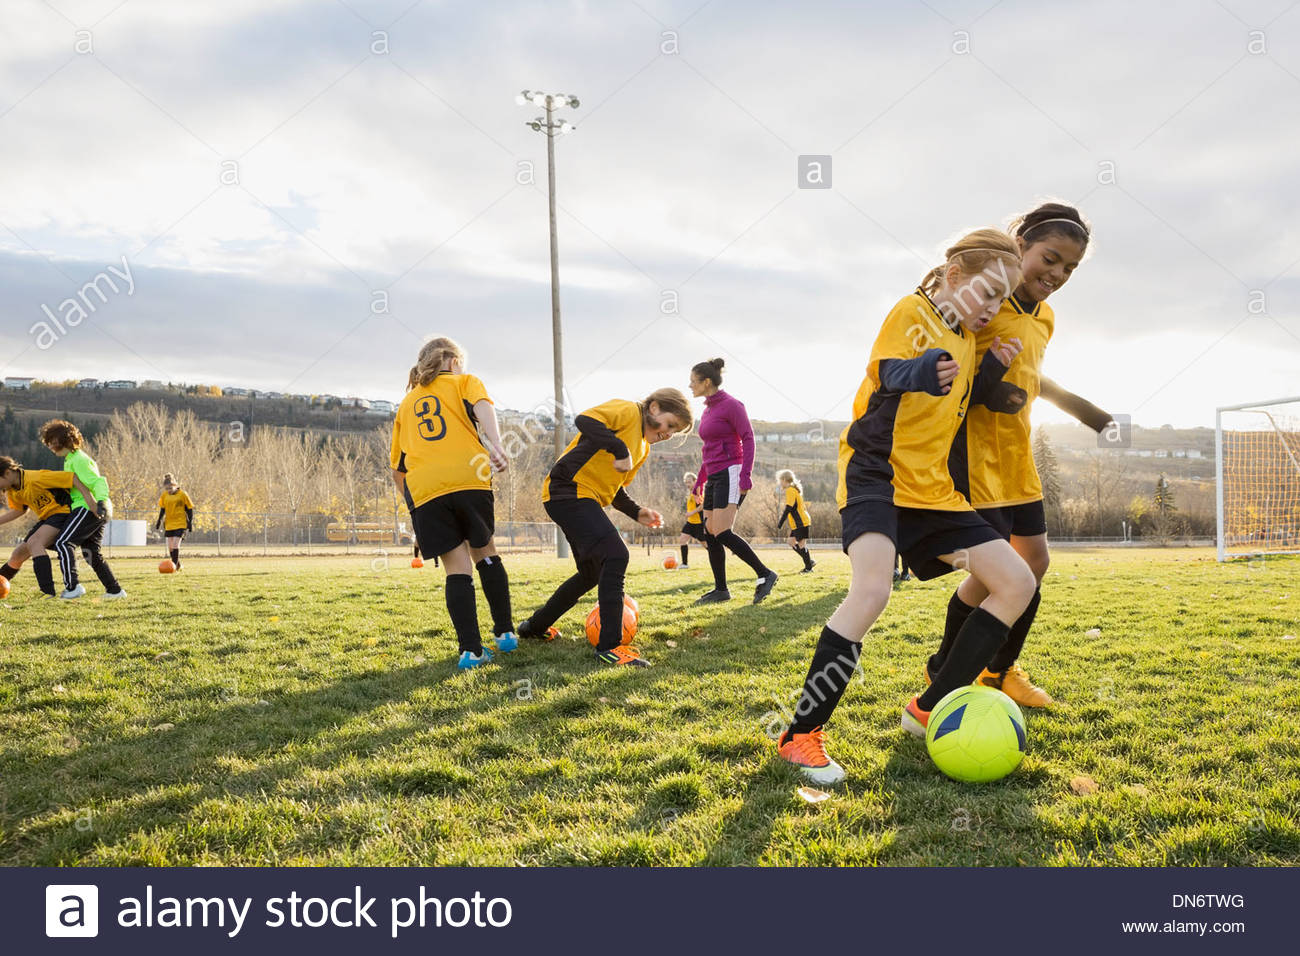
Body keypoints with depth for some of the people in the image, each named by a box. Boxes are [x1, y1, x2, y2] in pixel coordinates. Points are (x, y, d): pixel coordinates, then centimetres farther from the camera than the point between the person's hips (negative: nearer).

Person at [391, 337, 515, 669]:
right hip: (469, 479, -2)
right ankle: (505, 632, 20)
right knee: (484, 553, 18)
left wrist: (413, 503, 37)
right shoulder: (464, 382, 19)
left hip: (423, 491, 2)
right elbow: (482, 406, -7)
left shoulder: (406, 403, 29)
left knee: (458, 569, 6)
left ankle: (471, 650, -1)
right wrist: (495, 444, -21)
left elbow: (397, 468, 26)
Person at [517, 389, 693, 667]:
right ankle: (609, 646, -20)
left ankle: (536, 626, 35)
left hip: (587, 502, 11)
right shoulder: (628, 411, -7)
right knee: (615, 556, -21)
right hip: (569, 490, -11)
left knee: (593, 573, 18)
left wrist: (636, 512, 9)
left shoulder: (643, 448, 20)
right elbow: (584, 420, -23)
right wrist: (619, 449, -29)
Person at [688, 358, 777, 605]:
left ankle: (765, 575, -10)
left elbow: (748, 439, -13)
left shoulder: (730, 405, -8)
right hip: (714, 476, 9)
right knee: (710, 535, 5)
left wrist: (745, 475, -22)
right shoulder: (708, 410, 18)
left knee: (722, 534, -17)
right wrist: (700, 480, 25)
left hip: (730, 473, -9)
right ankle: (720, 590, 10)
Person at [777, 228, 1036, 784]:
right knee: (873, 588, -32)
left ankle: (928, 709, 9)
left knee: (1017, 584, 2)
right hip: (876, 473, -8)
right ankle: (800, 735, -20)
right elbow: (889, 375, -22)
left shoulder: (966, 341, 17)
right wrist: (926, 372, -43)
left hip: (932, 490, 9)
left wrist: (993, 371, 0)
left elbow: (967, 407, 17)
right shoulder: (913, 311, -6)